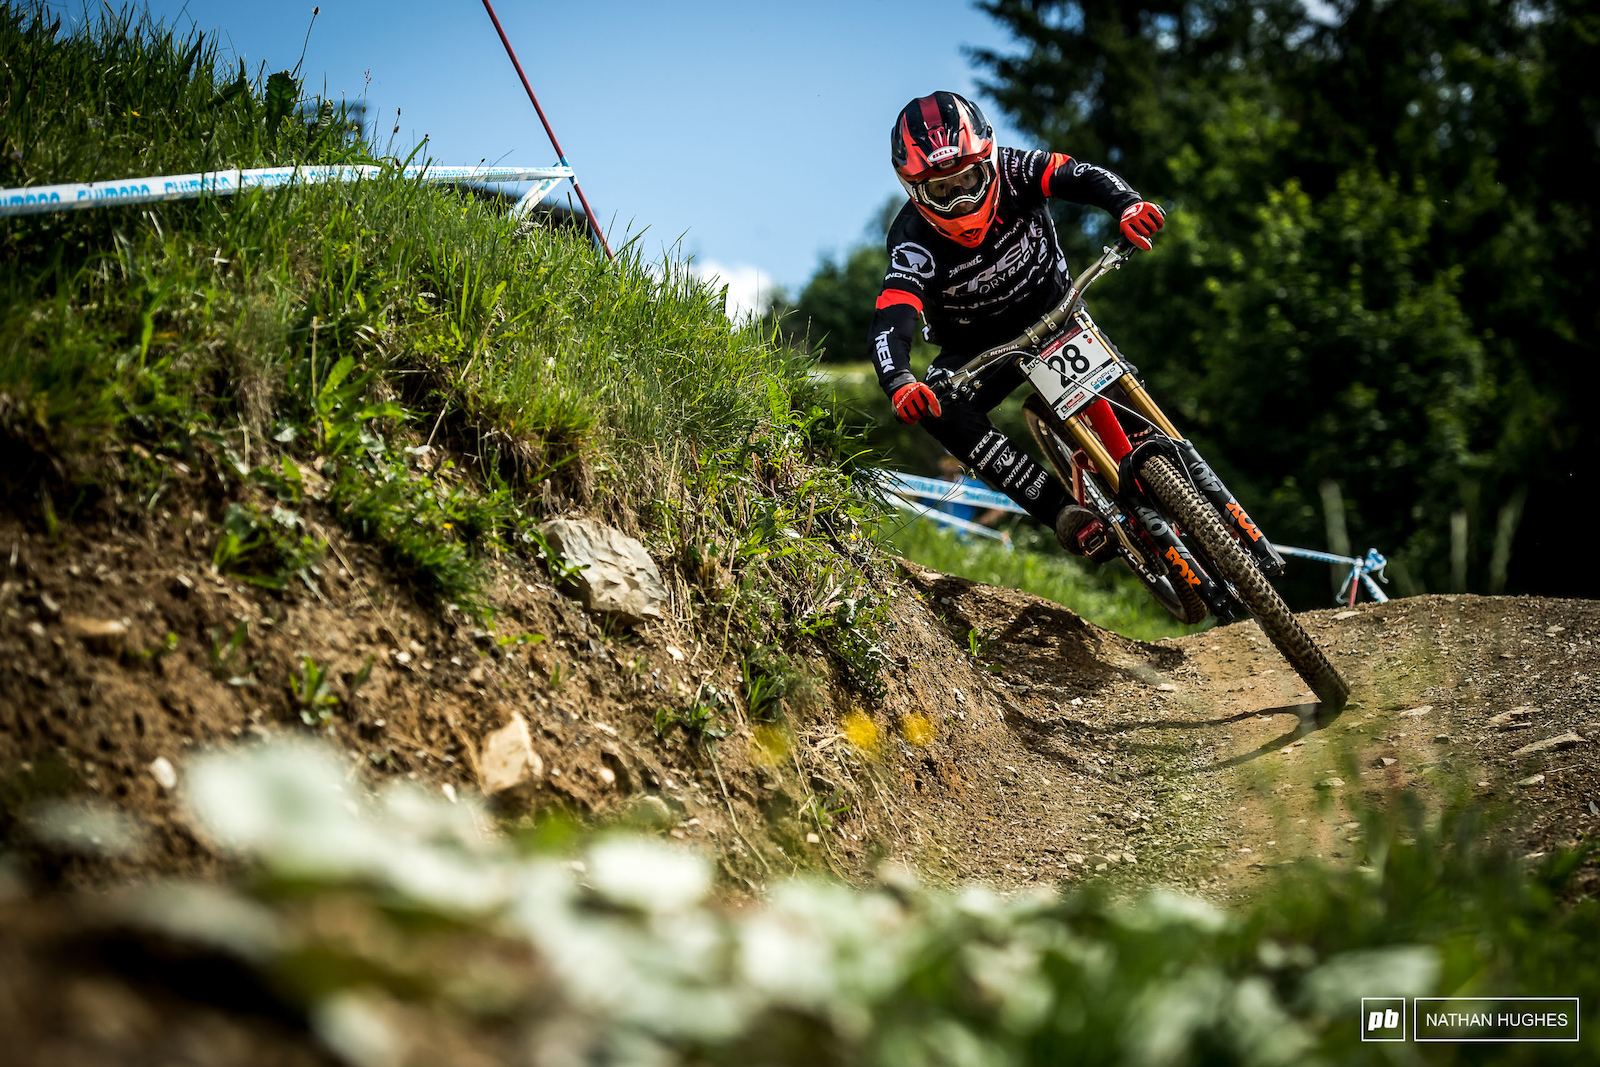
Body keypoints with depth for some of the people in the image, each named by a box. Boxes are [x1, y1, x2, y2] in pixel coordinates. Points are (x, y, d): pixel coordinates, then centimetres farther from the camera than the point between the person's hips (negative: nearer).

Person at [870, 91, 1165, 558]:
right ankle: (1064, 511, -32)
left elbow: (1083, 177, -32)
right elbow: (890, 324, -41)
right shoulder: (914, 241, -29)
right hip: (977, 346, -1)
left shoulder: (1010, 172, -22)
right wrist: (900, 384, -62)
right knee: (941, 412, -29)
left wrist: (1128, 205, -55)